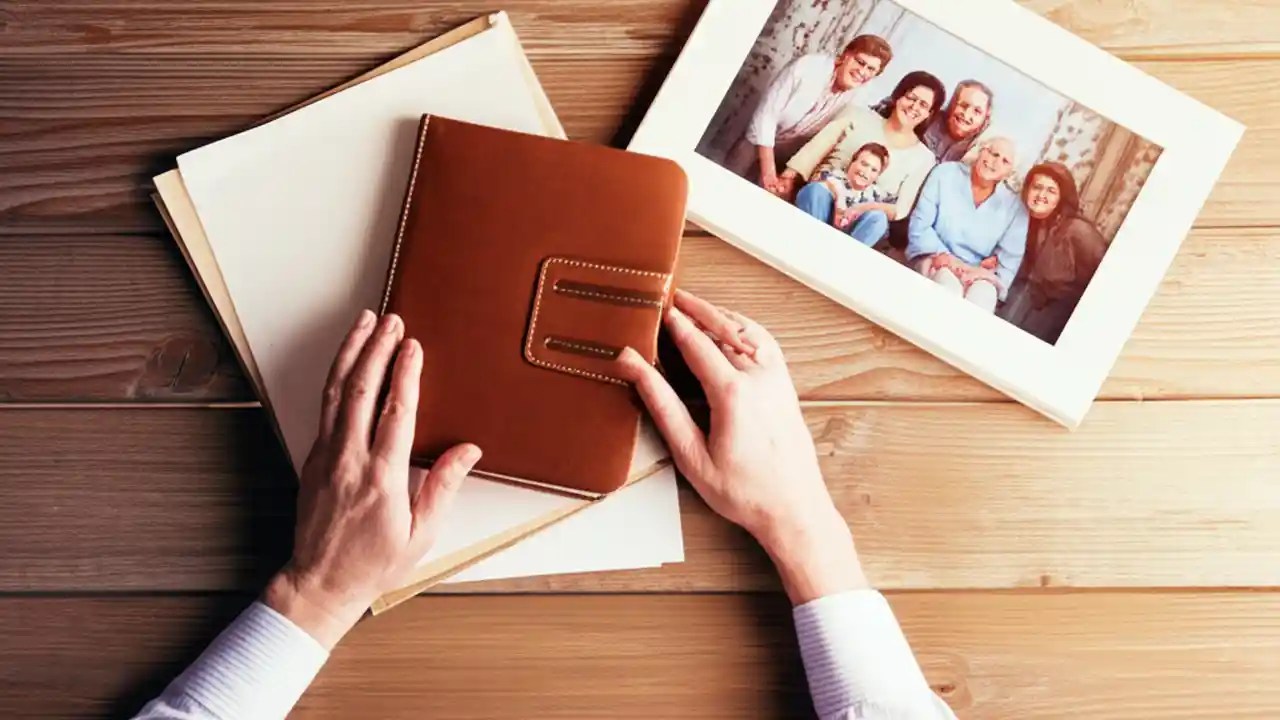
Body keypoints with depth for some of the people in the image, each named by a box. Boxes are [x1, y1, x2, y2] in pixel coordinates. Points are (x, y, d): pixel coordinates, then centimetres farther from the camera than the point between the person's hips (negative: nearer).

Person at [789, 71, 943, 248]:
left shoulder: (923, 158, 8)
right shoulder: (859, 117, 9)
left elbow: (901, 209, -1)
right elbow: (815, 150, 2)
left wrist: (865, 207, -20)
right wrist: (788, 177, -15)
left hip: (861, 220, 0)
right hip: (822, 200, 0)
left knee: (877, 218, -35)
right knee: (816, 190, -34)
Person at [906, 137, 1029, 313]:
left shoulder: (1015, 207, 6)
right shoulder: (946, 174, 2)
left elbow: (1010, 260, 0)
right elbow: (919, 224, -4)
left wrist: (985, 273, -21)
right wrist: (941, 255, -20)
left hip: (978, 274, 1)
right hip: (935, 259, -1)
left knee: (983, 295, -35)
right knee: (948, 283, -36)